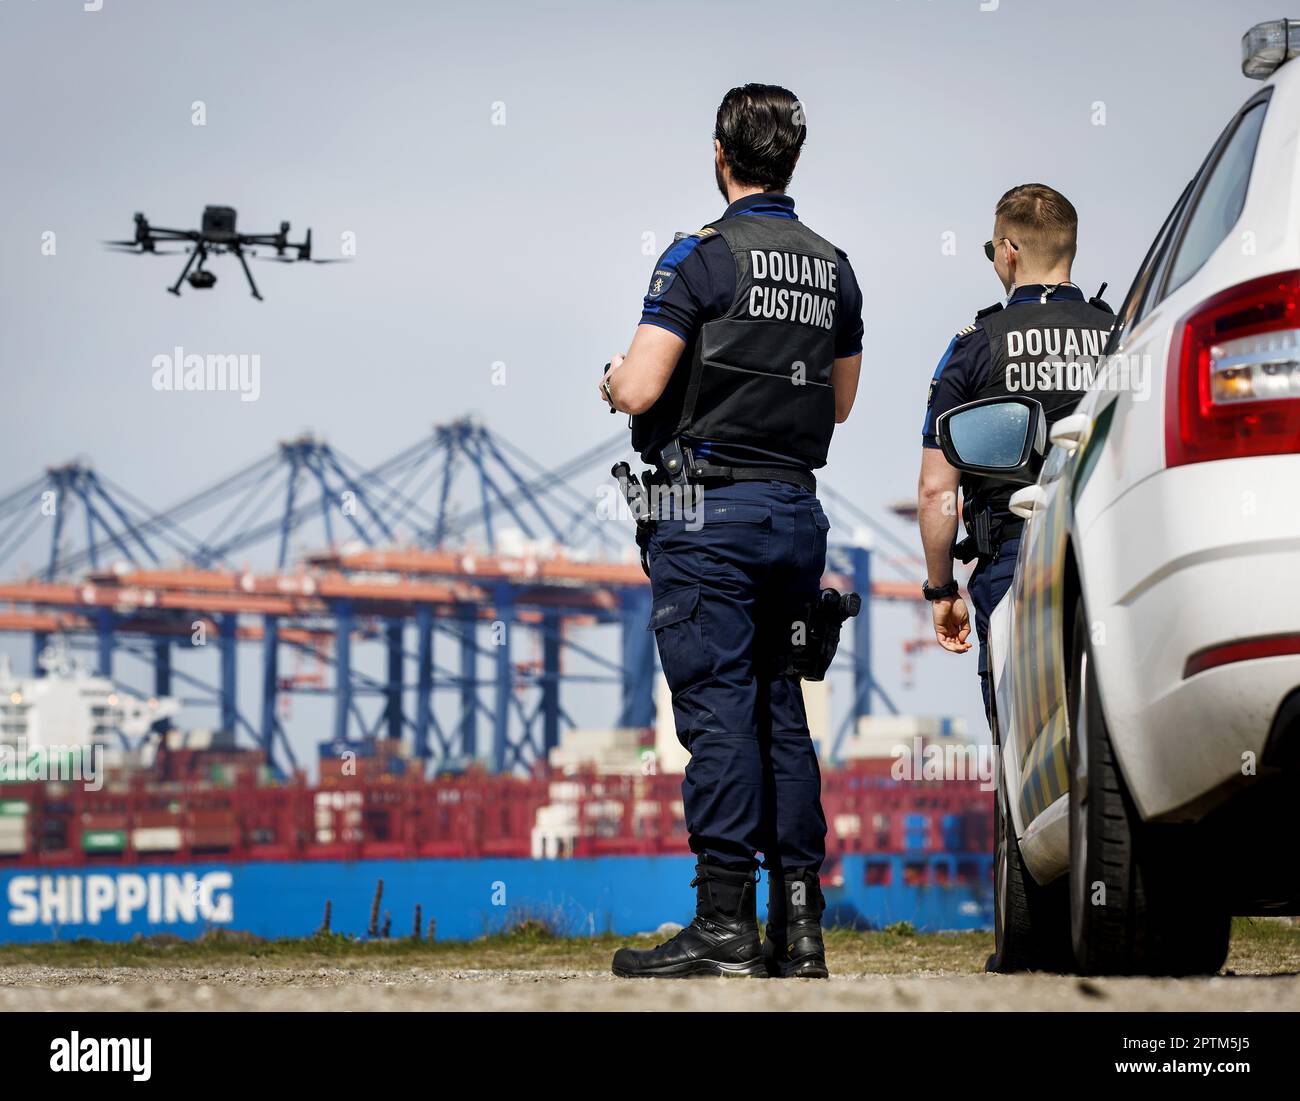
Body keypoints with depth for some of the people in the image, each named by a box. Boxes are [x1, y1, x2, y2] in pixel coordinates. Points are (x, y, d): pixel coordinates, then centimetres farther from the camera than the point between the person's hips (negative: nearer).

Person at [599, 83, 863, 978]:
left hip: (713, 510, -6)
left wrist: (614, 379, 7)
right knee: (779, 710, 10)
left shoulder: (704, 258, -10)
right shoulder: (833, 269, 12)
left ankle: (725, 924, -10)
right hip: (798, 510, 6)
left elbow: (639, 391, -15)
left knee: (718, 708, -7)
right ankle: (799, 921, 8)